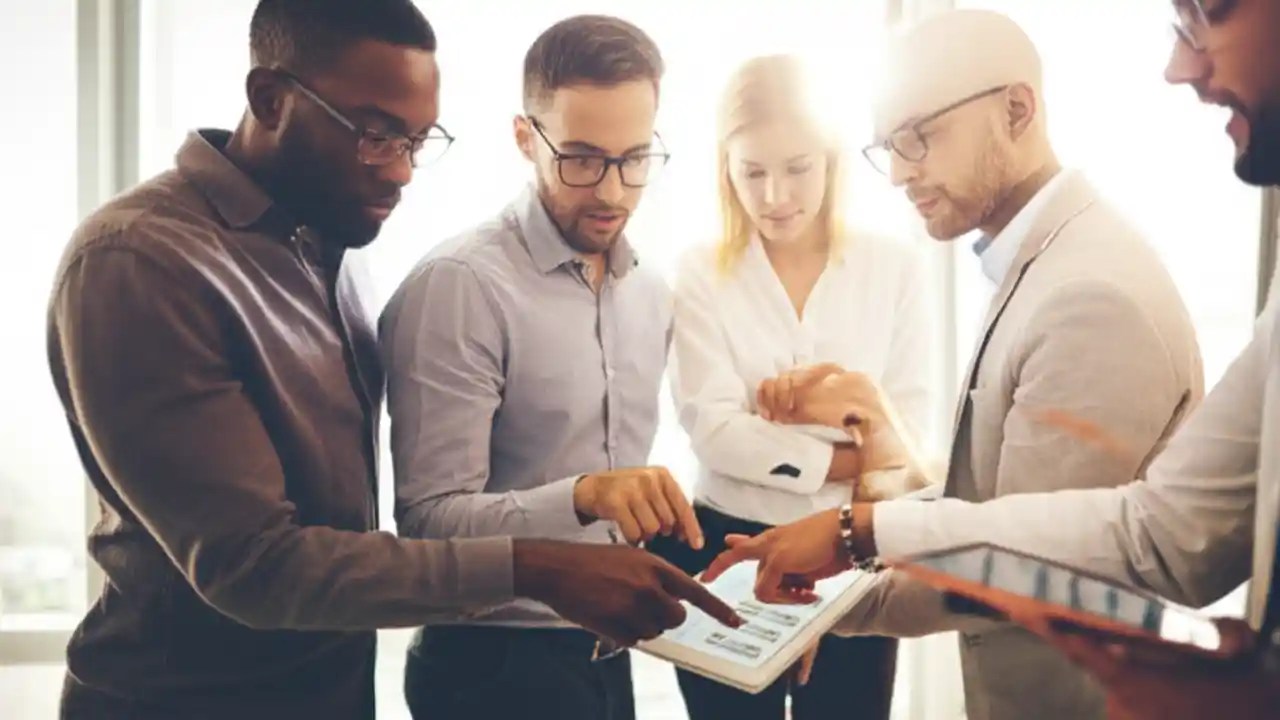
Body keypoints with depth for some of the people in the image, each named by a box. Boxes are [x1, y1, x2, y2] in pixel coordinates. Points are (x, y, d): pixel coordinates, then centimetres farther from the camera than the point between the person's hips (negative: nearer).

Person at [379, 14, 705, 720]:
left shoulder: (651, 290, 5)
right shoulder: (458, 285, -17)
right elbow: (430, 520, -22)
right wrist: (583, 497, -34)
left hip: (608, 656, 7)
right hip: (497, 663, -6)